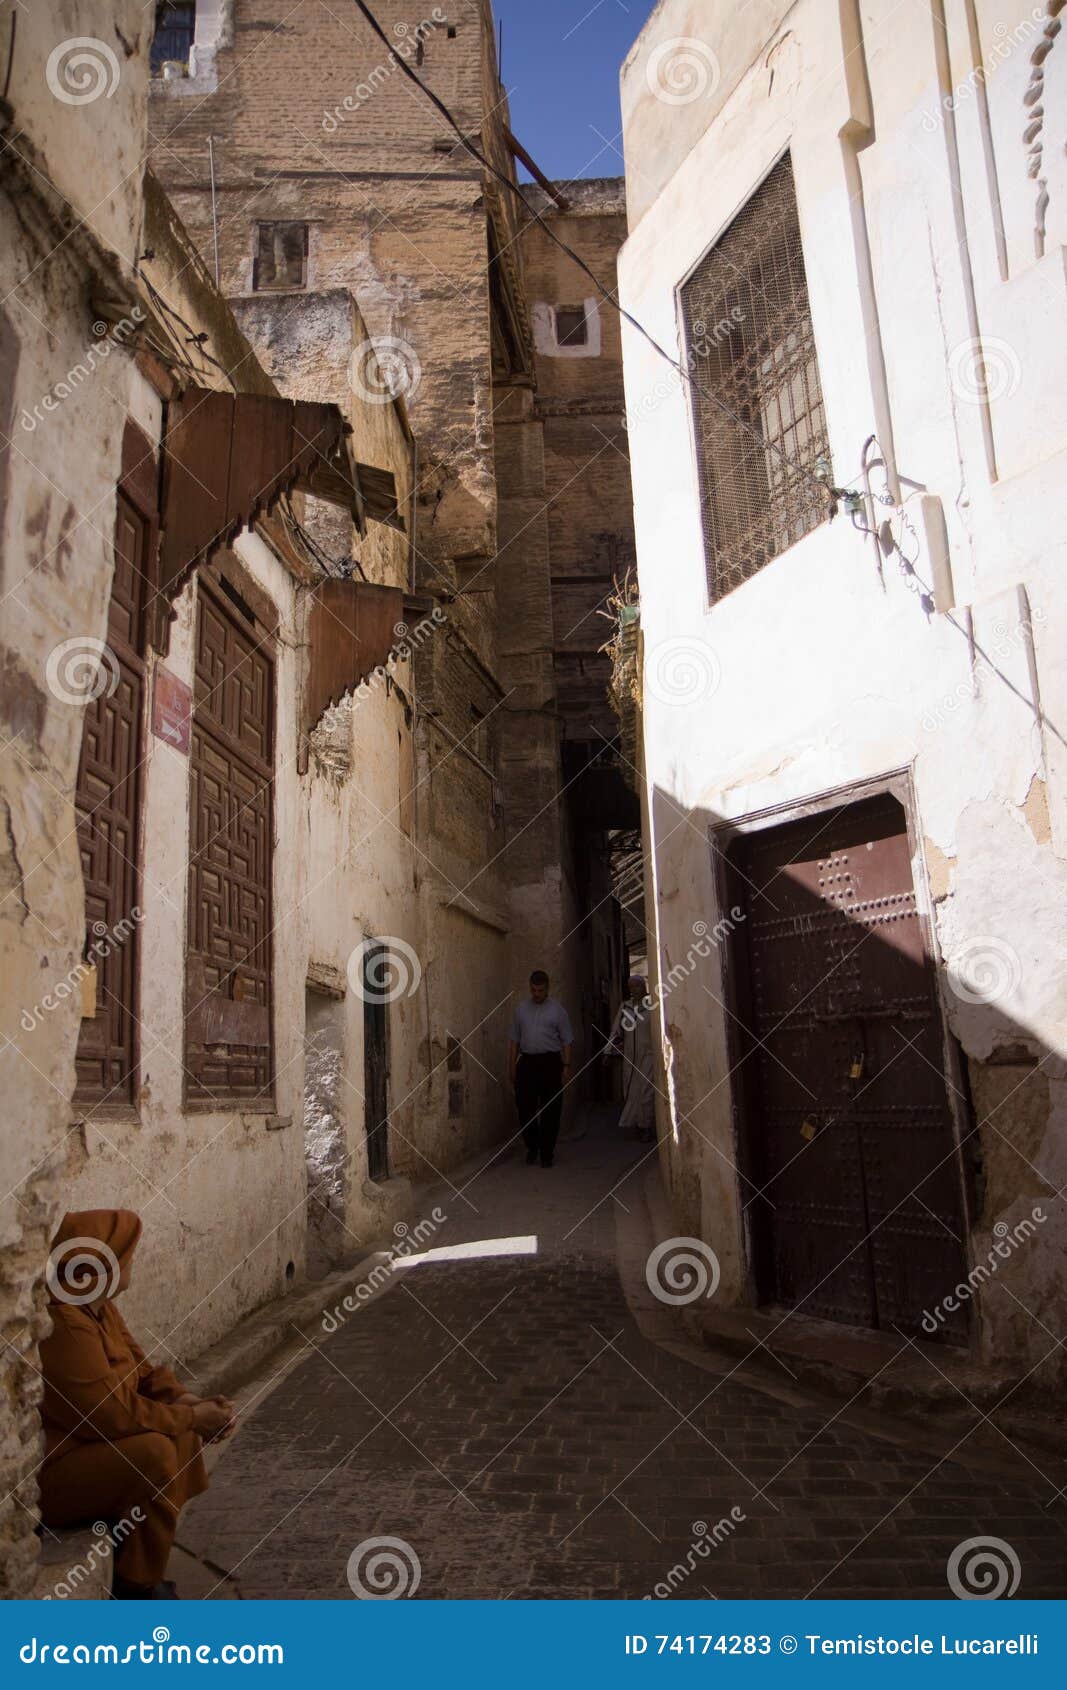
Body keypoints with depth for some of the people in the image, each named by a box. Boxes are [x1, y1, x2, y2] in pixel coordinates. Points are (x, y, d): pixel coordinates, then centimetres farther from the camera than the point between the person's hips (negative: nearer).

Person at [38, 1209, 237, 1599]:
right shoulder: (62, 1329, -30)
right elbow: (117, 1415, -29)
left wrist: (187, 1401, -9)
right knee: (153, 1451, -25)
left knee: (181, 1432, 7)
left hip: (81, 1443, 10)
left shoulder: (96, 1306, 2)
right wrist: (191, 1417, -17)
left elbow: (138, 1368, 8)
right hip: (42, 1473, -10)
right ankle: (136, 1585, -6)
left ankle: (132, 1552, 15)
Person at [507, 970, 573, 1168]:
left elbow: (567, 1041, 0)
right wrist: (512, 1066, 8)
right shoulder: (521, 1008, 9)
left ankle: (547, 1153, 12)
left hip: (550, 1062, -2)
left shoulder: (557, 1009, 2)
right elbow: (514, 1039, 12)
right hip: (527, 1061, 2)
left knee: (550, 1110, 0)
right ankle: (532, 1146, 23)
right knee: (525, 1107, 1)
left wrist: (566, 1066, -7)